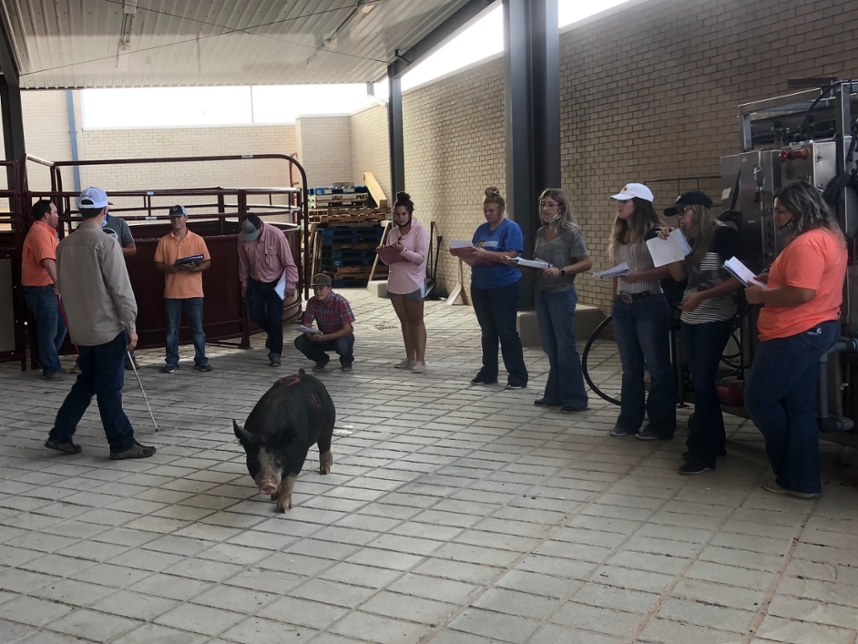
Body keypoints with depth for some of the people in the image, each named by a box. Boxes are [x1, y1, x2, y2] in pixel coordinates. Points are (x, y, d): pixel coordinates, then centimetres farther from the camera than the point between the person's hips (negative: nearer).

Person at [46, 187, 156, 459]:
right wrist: (131, 325, -9)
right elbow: (121, 289, -16)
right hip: (108, 327, -6)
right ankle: (122, 444, 9)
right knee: (110, 387, 0)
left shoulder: (65, 245, 5)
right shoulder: (105, 243, -16)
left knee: (86, 382, 19)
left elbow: (62, 286, 13)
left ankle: (60, 435, 20)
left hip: (81, 329, 7)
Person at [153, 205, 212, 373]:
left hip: (194, 292, -1)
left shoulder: (197, 239, 2)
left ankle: (201, 361, 13)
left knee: (198, 328, 4)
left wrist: (195, 268, -19)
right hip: (172, 292, 1)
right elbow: (158, 264, 5)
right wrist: (170, 269, -15)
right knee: (172, 329, 6)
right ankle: (171, 362, 13)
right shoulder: (164, 241, 5)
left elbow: (207, 262, 2)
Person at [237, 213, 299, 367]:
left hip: (274, 282, -4)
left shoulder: (276, 235, -24)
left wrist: (290, 284, -15)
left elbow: (288, 262, -17)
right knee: (256, 315, 5)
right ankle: (272, 334, 37)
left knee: (275, 318, -3)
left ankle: (275, 354, 9)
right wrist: (244, 282, 8)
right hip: (255, 282, 4)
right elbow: (243, 262, 3)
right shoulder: (242, 237, -12)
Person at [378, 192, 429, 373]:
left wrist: (404, 251, -28)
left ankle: (420, 360, 1)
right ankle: (410, 358, 17)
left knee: (416, 321, 0)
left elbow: (421, 258, -15)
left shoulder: (420, 230, -8)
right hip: (395, 283, 6)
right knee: (404, 321, 11)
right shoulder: (393, 233, 9)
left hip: (413, 283, -6)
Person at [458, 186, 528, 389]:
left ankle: (518, 376, 4)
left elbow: (511, 256, -19)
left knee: (507, 332, -3)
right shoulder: (482, 229, 12)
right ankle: (488, 373, 22)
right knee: (488, 332, 13)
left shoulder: (511, 228, -8)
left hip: (504, 287, -6)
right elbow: (474, 253, 14)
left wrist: (485, 253, -26)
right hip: (480, 287, 6)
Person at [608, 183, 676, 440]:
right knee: (630, 367, 13)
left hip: (649, 304, -7)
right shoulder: (620, 233, 12)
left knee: (657, 367, 0)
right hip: (623, 305, 7)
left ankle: (662, 424, 7)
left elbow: (666, 269, -16)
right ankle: (629, 419, 21)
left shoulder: (653, 232, -10)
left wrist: (637, 276, -26)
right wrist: (615, 300, 12)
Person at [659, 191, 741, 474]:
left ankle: (702, 452, 0)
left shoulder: (724, 234, -12)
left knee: (703, 382, -7)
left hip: (715, 319, -8)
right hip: (690, 318, 8)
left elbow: (737, 279, -16)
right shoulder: (689, 238, 10)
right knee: (701, 382, 12)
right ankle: (714, 442, 23)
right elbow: (679, 275, 3)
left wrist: (702, 295, -23)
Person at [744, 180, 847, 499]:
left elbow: (801, 293, -28)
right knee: (799, 407, 12)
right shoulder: (829, 236, 14)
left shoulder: (806, 243, -21)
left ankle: (792, 475, 15)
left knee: (759, 399, 2)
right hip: (813, 330, 11)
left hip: (796, 335, -11)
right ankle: (803, 480, 16)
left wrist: (761, 295, -13)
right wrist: (772, 278, 12)